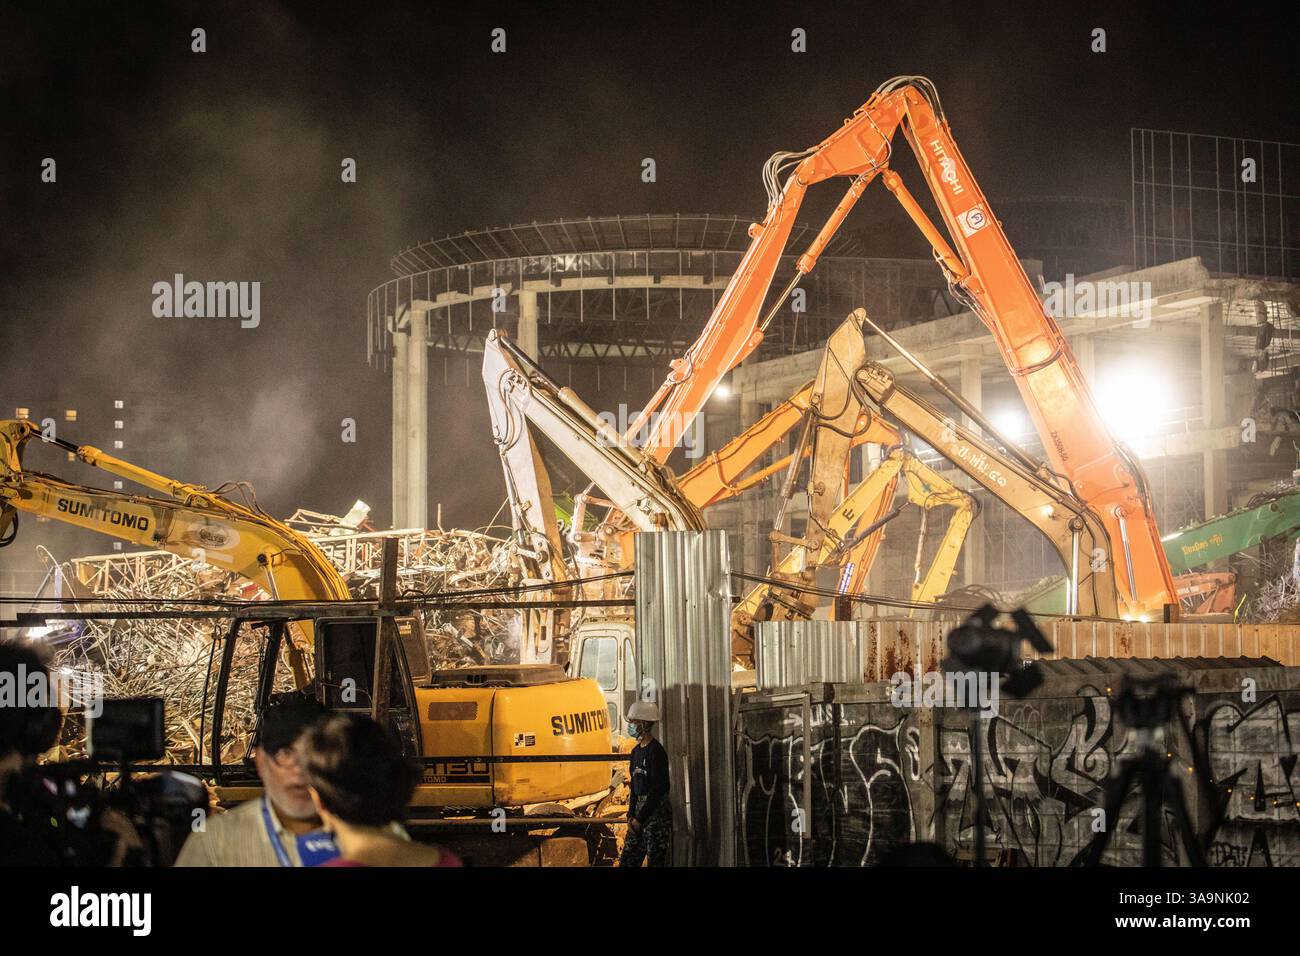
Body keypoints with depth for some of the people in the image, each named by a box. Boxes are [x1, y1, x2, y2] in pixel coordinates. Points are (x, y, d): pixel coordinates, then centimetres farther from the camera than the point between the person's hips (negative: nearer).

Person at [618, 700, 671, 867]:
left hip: (657, 811, -9)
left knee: (656, 861, -5)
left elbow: (658, 789, -18)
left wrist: (640, 818, -16)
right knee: (627, 860, 9)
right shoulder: (636, 751, 13)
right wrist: (631, 815, 6)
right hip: (640, 809, 9)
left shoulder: (656, 751, -14)